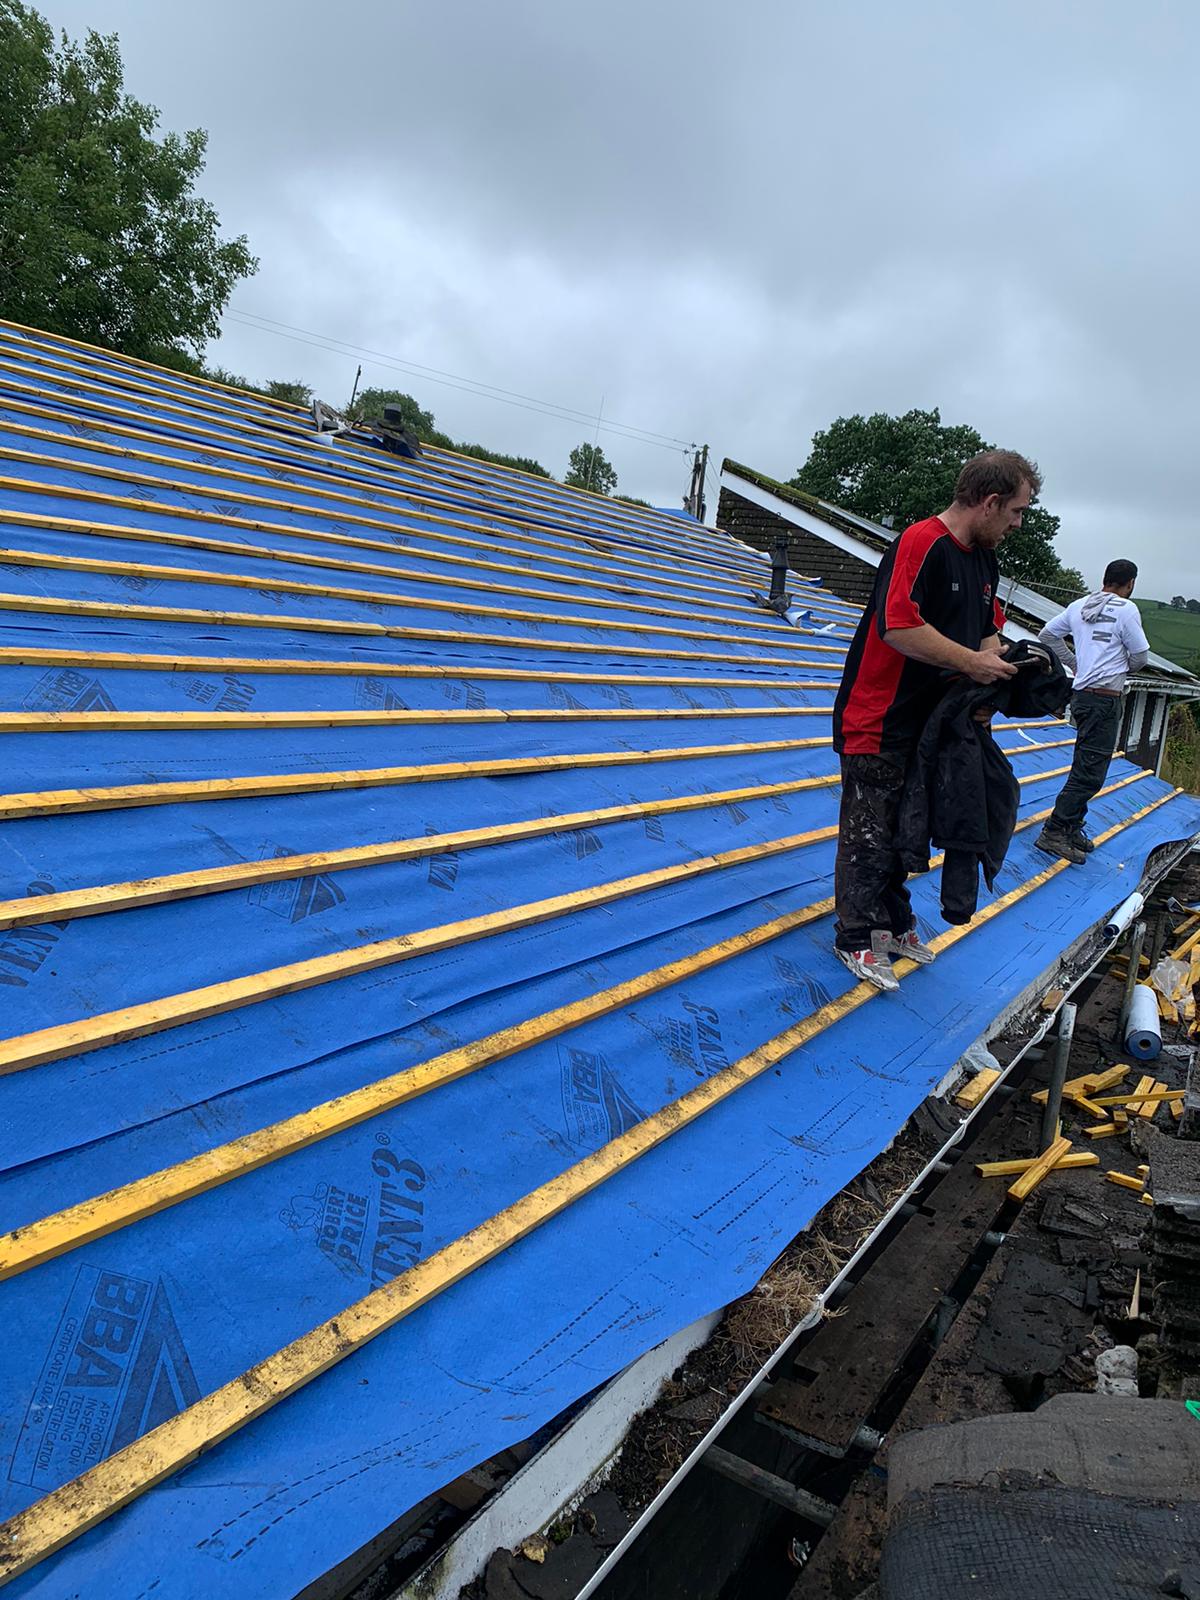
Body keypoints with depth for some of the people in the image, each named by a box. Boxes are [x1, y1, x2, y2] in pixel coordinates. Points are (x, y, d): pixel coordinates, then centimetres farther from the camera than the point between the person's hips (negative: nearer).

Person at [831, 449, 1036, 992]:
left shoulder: (985, 561, 13)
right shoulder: (921, 543, -18)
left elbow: (988, 632, 21)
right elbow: (899, 626, -29)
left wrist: (998, 665, -1)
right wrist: (971, 663, -20)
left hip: (930, 724, 9)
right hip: (879, 723, -9)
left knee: (905, 830, 19)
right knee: (869, 835, 1)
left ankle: (893, 922, 33)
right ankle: (856, 939, 14)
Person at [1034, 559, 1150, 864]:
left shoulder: (1079, 606, 10)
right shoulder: (1126, 609, -9)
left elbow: (1047, 635, 18)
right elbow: (1140, 656, -6)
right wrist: (1124, 668, 16)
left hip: (1082, 694, 8)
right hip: (1105, 698, -8)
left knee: (1085, 767, 15)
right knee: (1090, 773, -7)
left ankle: (1071, 829, 19)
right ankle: (1053, 833, -8)